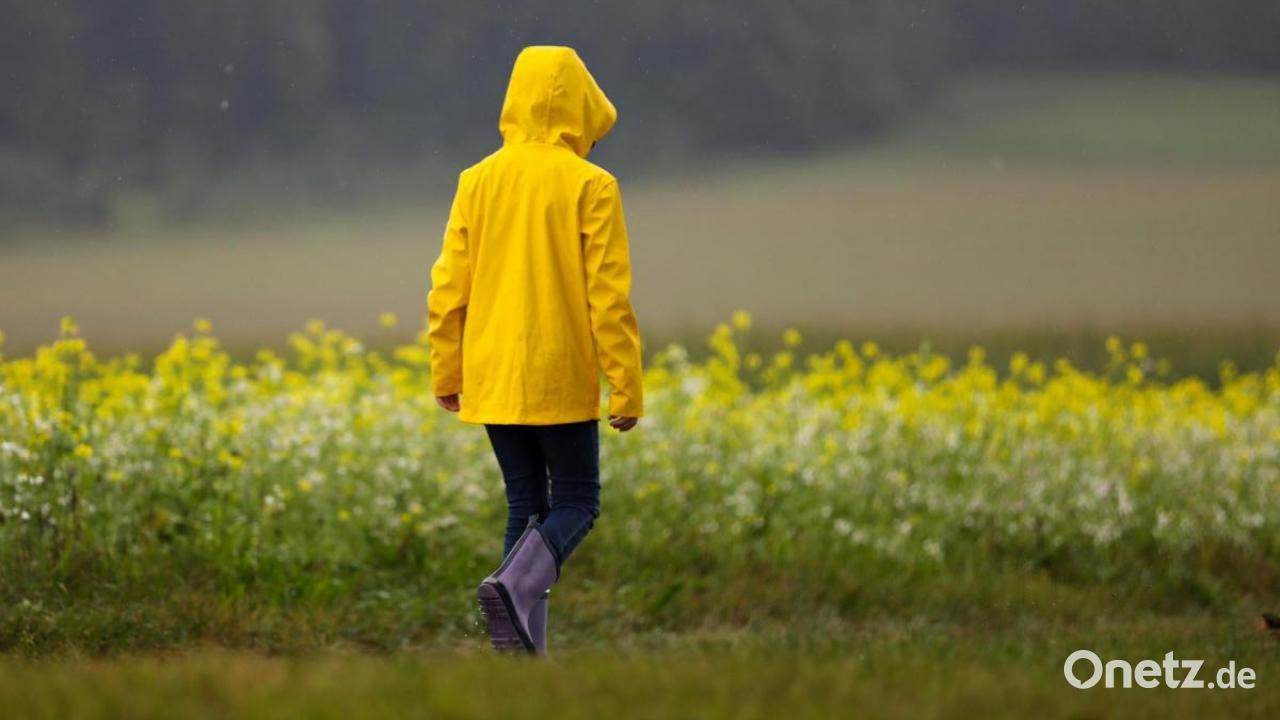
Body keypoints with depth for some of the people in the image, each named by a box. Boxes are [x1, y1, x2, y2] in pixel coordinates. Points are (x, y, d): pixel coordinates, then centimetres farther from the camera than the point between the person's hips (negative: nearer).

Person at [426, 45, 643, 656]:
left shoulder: (478, 182, 4)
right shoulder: (590, 187, -8)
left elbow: (448, 287, 5)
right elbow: (610, 297, -10)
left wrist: (446, 374, 14)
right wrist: (627, 390, -5)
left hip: (492, 380, 4)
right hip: (561, 381, -4)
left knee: (526, 504, 12)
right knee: (576, 502, 6)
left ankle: (526, 651, 6)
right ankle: (517, 583, -22)